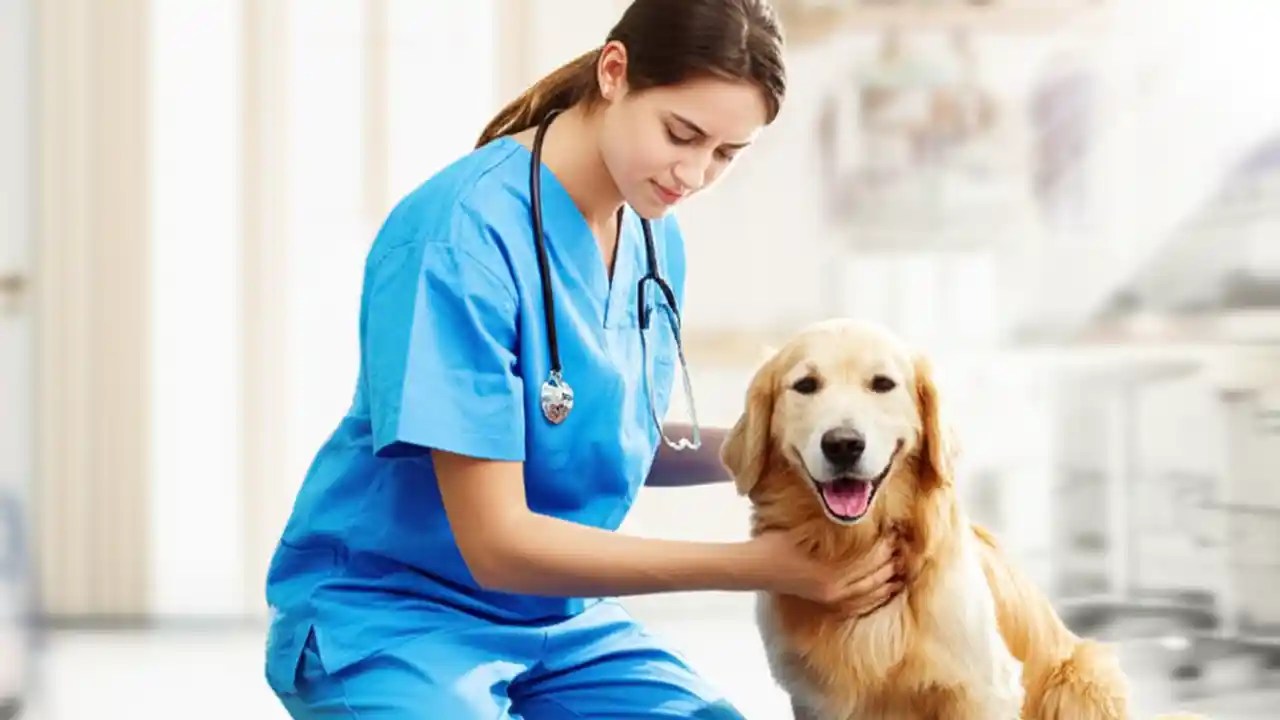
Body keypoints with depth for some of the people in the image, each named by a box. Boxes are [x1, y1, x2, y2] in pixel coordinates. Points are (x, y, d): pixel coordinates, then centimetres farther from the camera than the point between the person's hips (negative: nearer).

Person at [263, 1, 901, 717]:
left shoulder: (658, 240, 1)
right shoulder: (462, 236, -22)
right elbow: (498, 543, -22)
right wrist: (755, 564, -21)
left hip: (565, 620, 7)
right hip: (388, 616, -6)